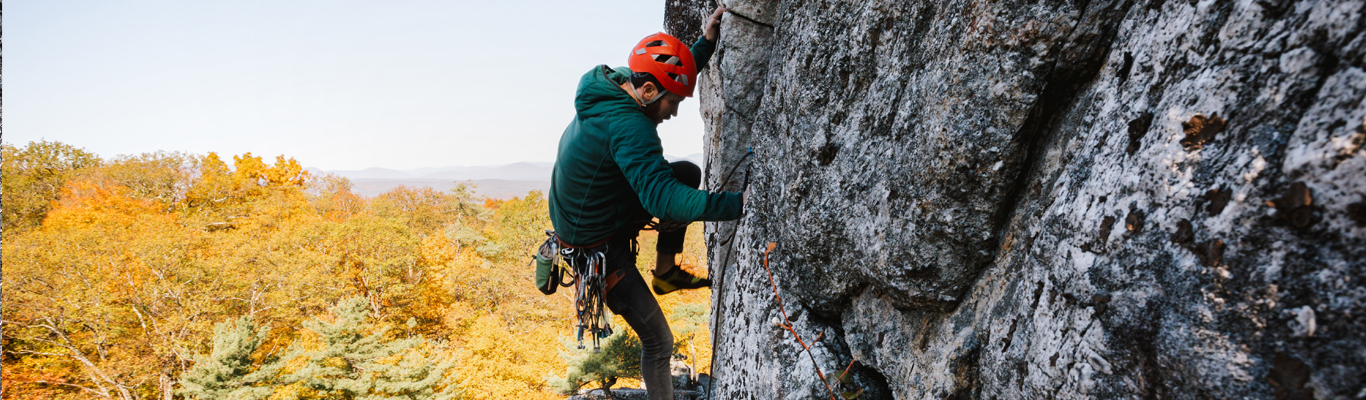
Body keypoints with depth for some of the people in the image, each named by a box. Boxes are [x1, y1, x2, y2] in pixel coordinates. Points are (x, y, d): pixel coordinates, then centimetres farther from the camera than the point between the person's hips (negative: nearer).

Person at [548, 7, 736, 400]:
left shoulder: (611, 84, -3)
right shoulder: (627, 126, -32)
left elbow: (673, 72, 16)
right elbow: (660, 197, -42)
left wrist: (706, 43, 6)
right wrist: (735, 205, -45)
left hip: (607, 214, 9)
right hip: (598, 247, -9)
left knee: (688, 173, 8)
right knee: (658, 342, 1)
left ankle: (665, 271, 17)